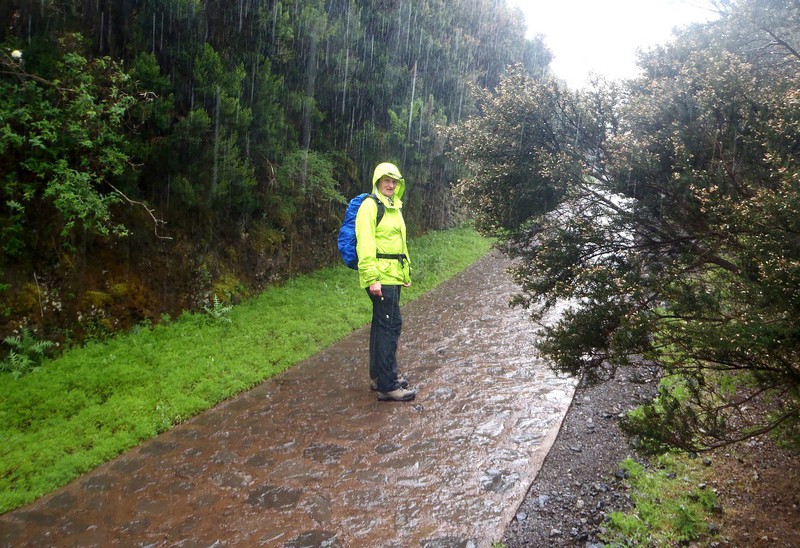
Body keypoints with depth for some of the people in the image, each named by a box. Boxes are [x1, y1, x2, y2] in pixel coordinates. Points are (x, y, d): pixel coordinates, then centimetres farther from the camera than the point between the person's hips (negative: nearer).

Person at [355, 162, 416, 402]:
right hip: (380, 277, -9)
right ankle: (387, 386, -4)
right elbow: (365, 243, -18)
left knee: (382, 324, 16)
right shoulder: (370, 206, -10)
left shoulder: (394, 206, 18)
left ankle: (378, 375, 27)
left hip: (393, 275, 9)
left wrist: (405, 271, 23)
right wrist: (372, 278, -24)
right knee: (391, 325, -10)